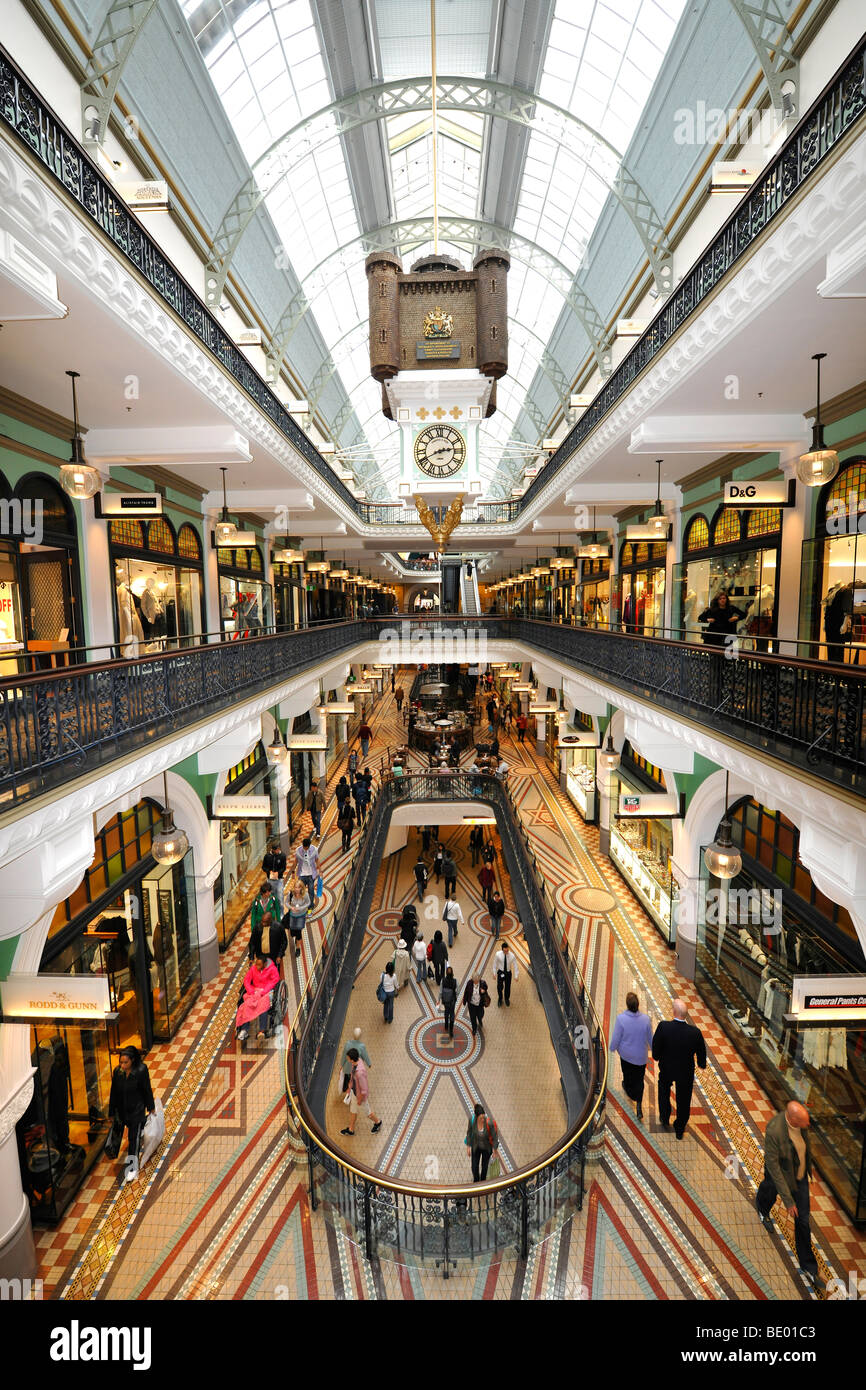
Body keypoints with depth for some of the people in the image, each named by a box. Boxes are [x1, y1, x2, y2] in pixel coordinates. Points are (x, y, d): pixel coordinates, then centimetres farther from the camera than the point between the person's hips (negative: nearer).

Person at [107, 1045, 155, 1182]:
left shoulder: (141, 1071, -24)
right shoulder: (117, 1071, -13)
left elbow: (147, 1091, -11)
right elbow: (113, 1093, 0)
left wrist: (151, 1107, -1)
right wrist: (111, 1113, 8)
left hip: (137, 1109, -4)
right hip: (122, 1109, 4)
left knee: (134, 1138, -1)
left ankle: (133, 1168, 12)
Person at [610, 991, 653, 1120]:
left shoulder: (621, 1018, -28)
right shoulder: (645, 1019, -22)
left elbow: (616, 1038, -17)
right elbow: (650, 1037, -6)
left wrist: (613, 1048, 4)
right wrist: (652, 1048, 16)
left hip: (625, 1053, 0)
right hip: (641, 1055, 0)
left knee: (627, 1073, 27)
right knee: (639, 1080, 16)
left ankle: (628, 1089, 52)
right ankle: (639, 1105, 8)